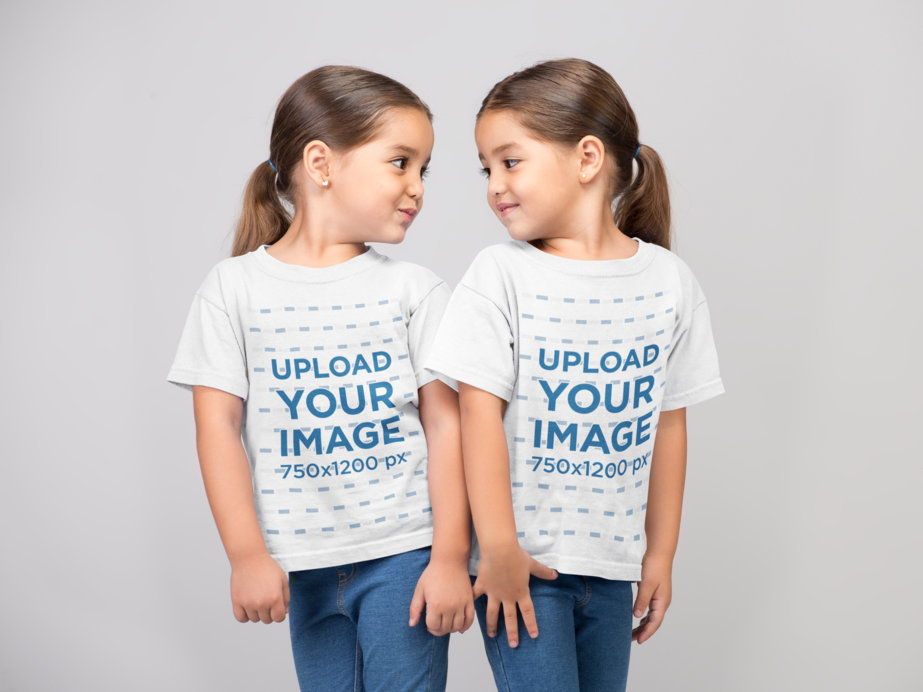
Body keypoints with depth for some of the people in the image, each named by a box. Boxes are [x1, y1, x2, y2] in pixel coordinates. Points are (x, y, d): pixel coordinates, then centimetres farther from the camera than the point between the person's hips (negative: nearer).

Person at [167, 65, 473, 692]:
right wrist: (247, 556, -8)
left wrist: (450, 557, -6)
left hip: (405, 552, 0)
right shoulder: (235, 288, -2)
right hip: (303, 565, 1)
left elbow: (446, 423, -3)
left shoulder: (416, 290, -2)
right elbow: (218, 426, -4)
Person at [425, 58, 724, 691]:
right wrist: (498, 548, -13)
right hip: (524, 558, -3)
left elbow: (668, 425, 4)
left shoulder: (668, 281, -1)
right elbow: (481, 413, -11)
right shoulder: (501, 275, -9)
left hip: (613, 564, 3)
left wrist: (661, 554, 7)